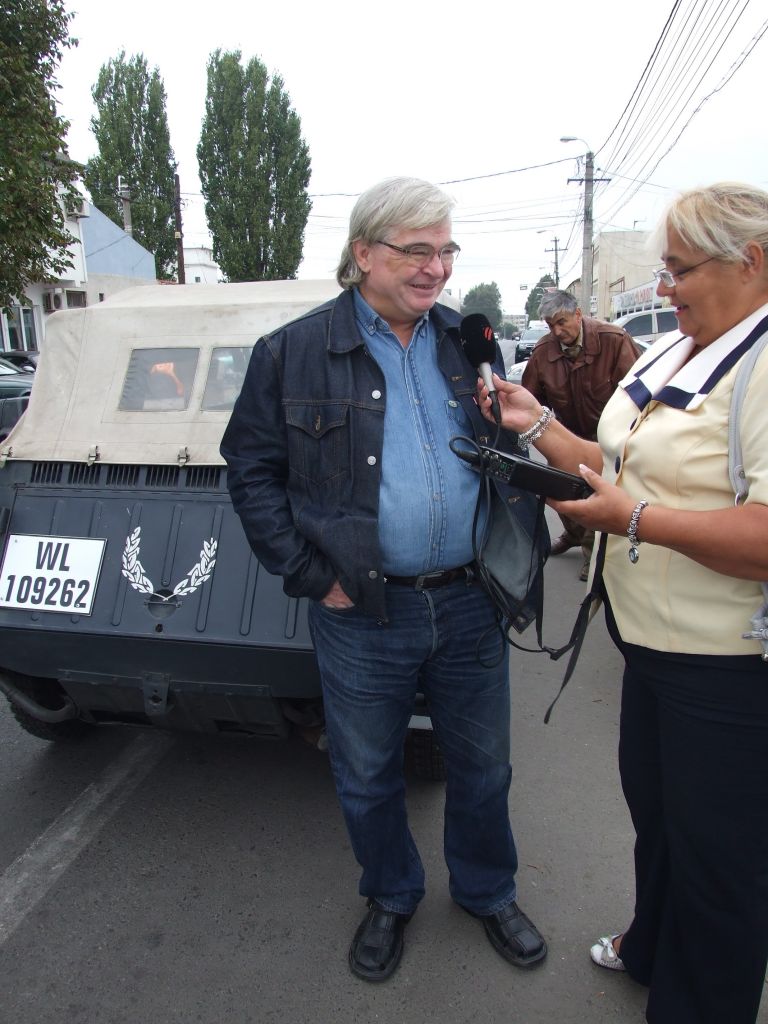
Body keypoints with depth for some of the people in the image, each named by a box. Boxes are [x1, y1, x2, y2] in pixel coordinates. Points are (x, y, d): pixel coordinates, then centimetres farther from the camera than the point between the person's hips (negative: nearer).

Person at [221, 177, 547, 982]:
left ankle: (487, 893, 47)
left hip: (470, 604, 3)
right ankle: (390, 899, 46)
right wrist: (311, 575, -10)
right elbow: (251, 470, -4)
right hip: (362, 614, -2)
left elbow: (511, 456, 14)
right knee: (366, 777, 17)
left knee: (481, 768, 19)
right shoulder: (293, 353, -5)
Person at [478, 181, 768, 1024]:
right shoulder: (666, 353, 9)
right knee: (651, 802, 27)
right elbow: (620, 471, 13)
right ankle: (651, 949, 55)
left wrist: (634, 519, -25)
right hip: (651, 639, 9)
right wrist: (535, 425, 5)